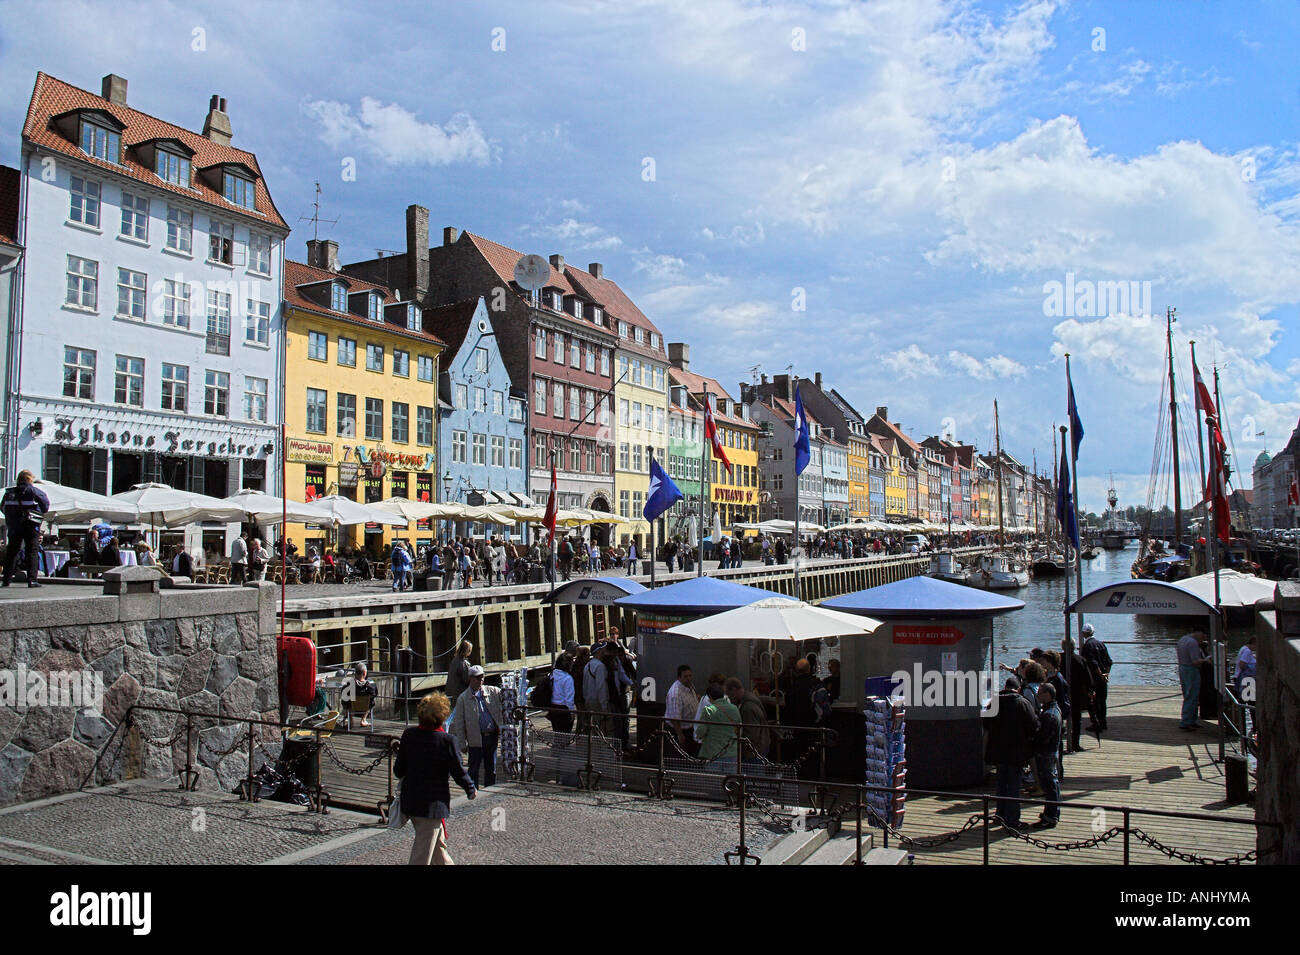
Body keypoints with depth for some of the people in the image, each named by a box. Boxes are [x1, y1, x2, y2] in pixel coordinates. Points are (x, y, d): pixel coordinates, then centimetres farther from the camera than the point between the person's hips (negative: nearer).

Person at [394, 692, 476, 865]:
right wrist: (471, 790, 8)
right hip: (433, 804, -6)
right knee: (422, 853, 3)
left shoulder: (409, 734, -6)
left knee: (438, 843, 26)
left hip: (410, 800, 6)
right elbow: (459, 772, -11)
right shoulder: (447, 741, -19)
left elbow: (398, 769, 1)